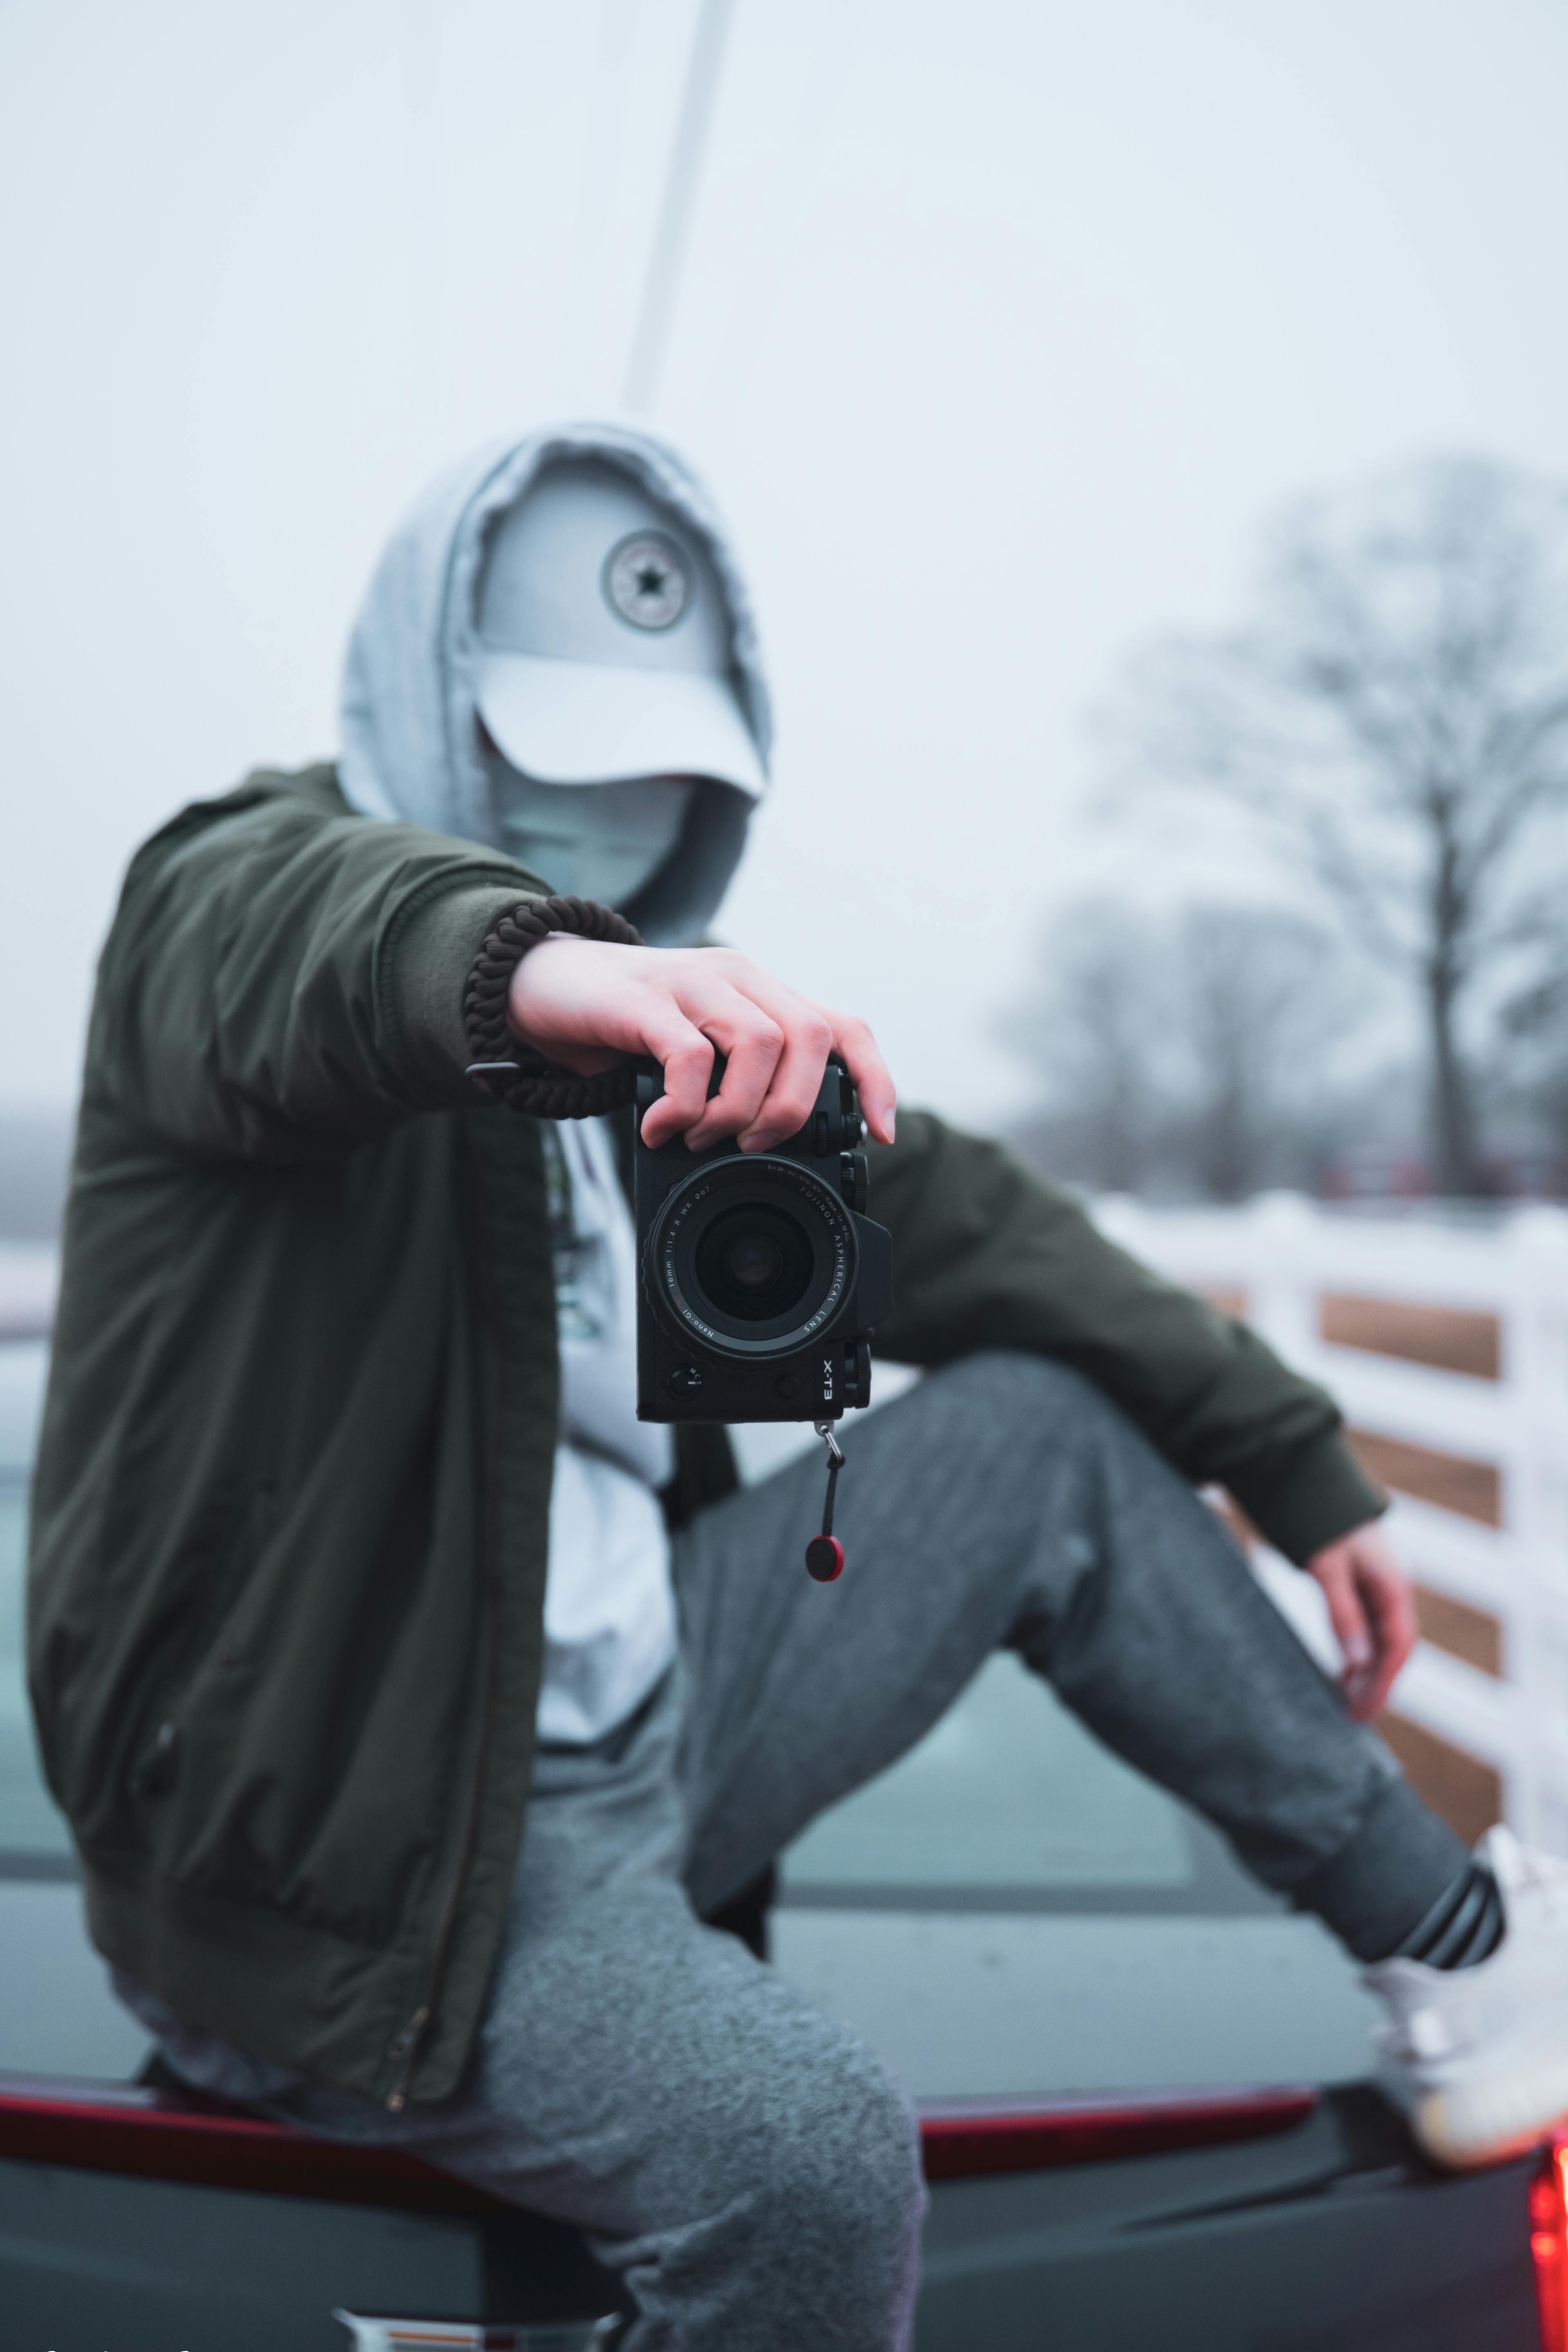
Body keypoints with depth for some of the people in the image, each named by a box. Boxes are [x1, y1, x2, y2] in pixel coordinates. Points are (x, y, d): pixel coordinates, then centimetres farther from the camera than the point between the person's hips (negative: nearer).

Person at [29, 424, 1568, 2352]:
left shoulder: (657, 1026, 11)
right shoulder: (241, 886, -8)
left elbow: (953, 1223, 13)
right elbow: (289, 937, -35)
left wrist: (1297, 1463, 12)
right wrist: (525, 962, -59)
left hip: (641, 1725, 7)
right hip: (349, 1851, -7)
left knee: (1043, 1428, 2)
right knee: (807, 2160, -29)